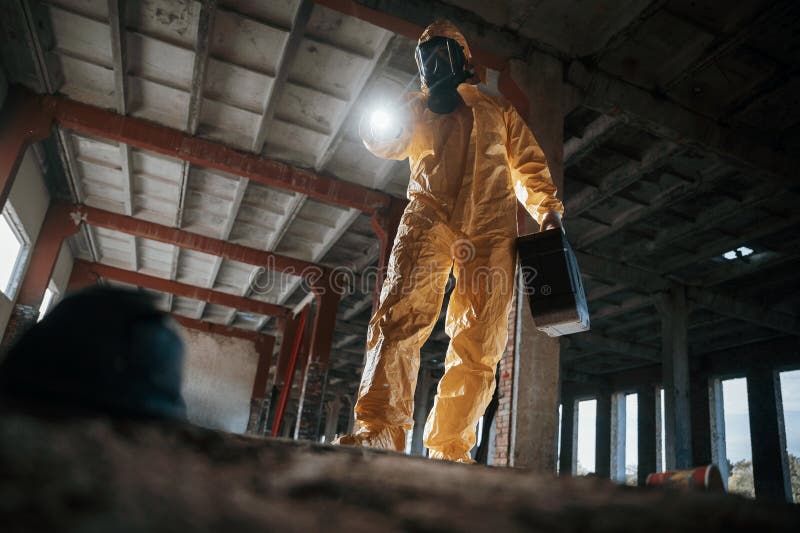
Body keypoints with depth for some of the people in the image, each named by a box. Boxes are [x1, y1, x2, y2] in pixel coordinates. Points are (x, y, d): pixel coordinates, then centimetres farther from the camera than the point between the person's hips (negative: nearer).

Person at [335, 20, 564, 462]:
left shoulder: (499, 110, 30)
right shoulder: (416, 106, 30)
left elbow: (529, 165, 21)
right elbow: (384, 142, 12)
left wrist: (548, 210, 5)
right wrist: (422, 103, 2)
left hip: (490, 228, 1)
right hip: (429, 216, 0)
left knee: (478, 347, -8)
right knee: (401, 314, -23)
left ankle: (449, 450, -5)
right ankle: (380, 428, -27)